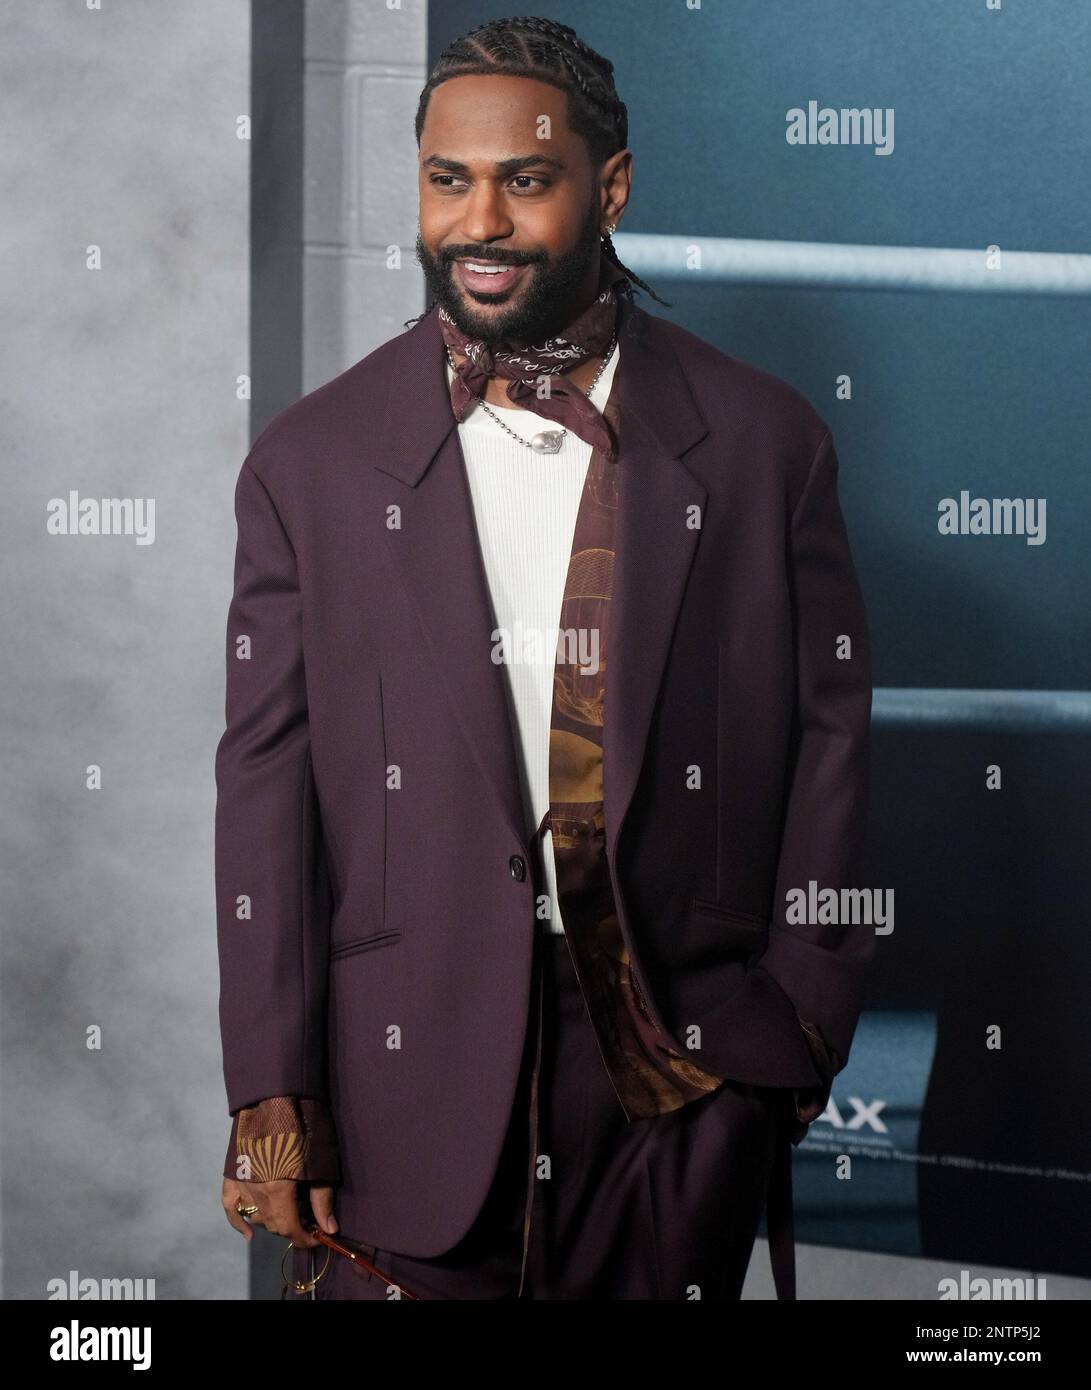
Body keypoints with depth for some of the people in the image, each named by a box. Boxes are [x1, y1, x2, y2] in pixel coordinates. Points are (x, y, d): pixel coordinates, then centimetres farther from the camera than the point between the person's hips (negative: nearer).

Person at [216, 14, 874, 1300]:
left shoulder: (763, 444, 2)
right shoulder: (311, 461, 2)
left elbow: (827, 738, 5)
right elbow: (266, 783, 0)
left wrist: (802, 1028, 1)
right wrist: (271, 1095, -5)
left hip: (682, 1070, 0)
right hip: (404, 1085, 0)